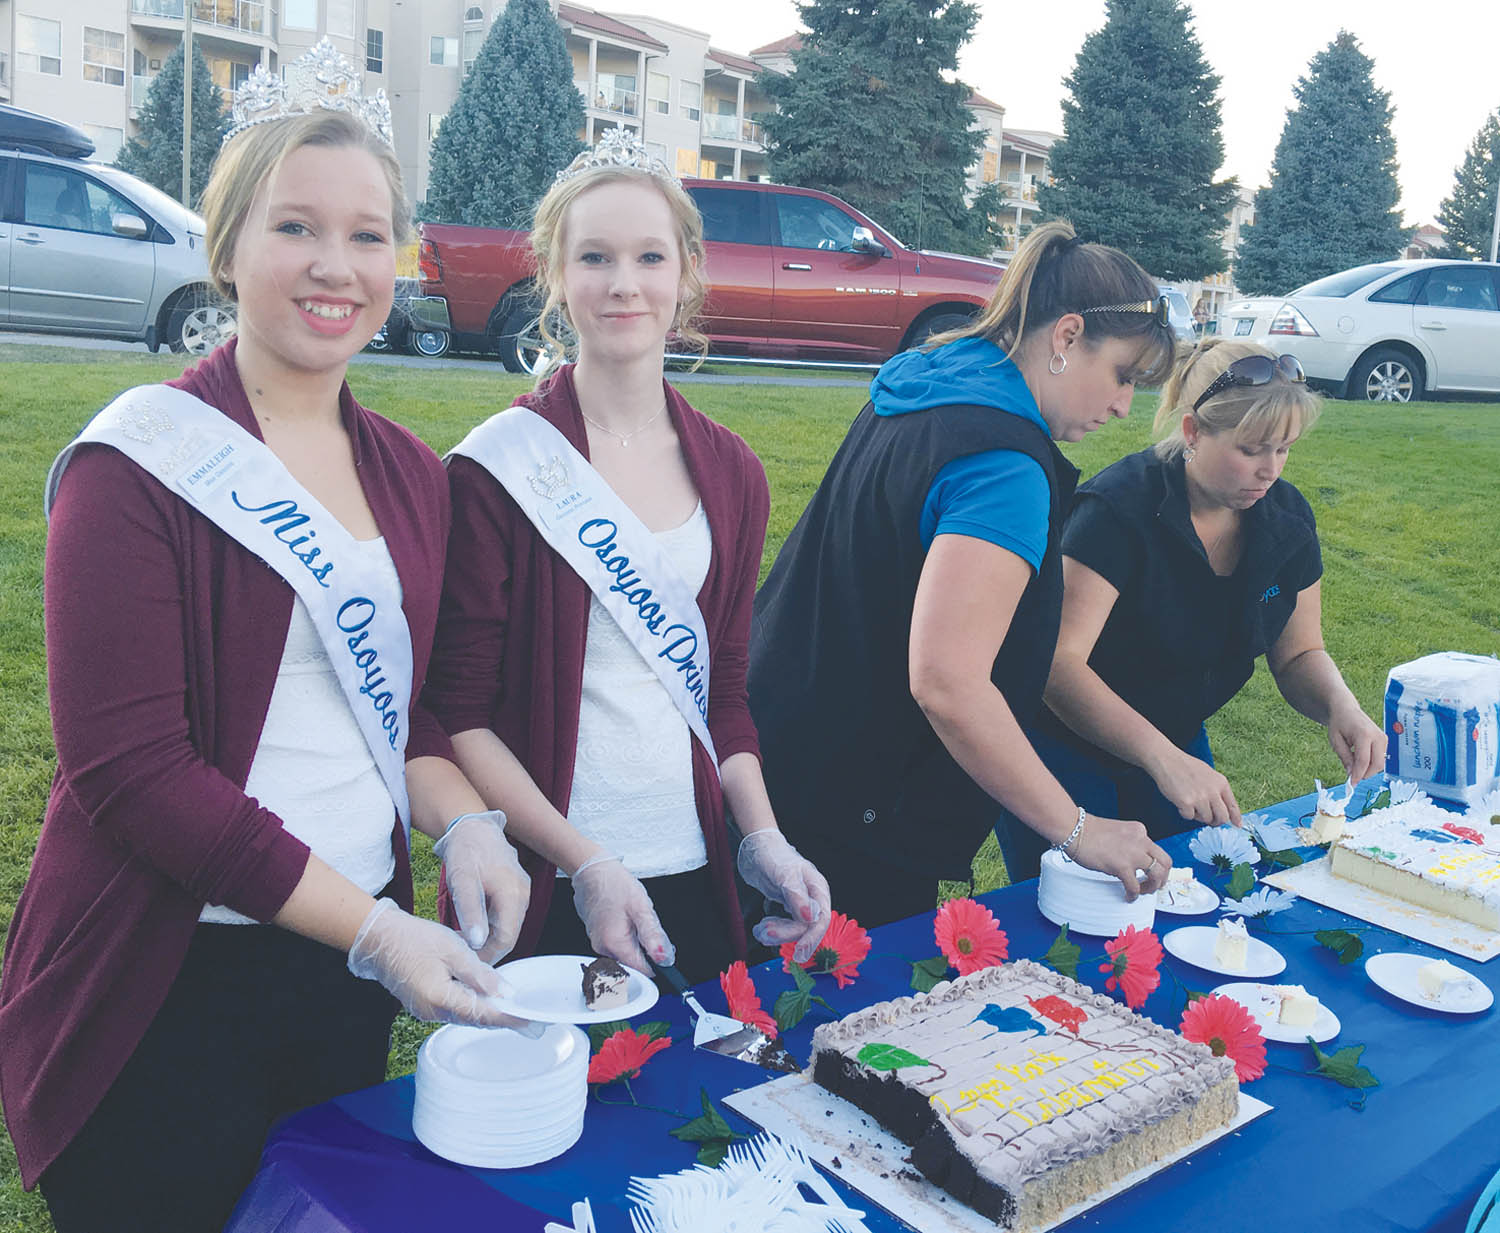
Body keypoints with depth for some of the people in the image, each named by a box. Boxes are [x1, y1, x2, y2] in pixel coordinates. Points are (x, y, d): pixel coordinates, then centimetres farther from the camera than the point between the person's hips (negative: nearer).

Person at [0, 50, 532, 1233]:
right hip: (164, 989, -5)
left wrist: (464, 824, -7)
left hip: (353, 963, 6)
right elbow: (129, 768, -18)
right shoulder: (140, 465, -12)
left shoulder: (410, 474, 6)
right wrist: (373, 930, -21)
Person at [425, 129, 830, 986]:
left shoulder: (731, 473, 6)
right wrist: (587, 864, -17)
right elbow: (462, 714, -9)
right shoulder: (502, 466, -9)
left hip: (694, 881, 5)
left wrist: (760, 837, -1)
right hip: (548, 896, -4)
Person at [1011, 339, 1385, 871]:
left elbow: (1297, 654, 5)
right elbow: (1060, 662, -34)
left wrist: (1340, 706, -17)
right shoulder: (1120, 508, -27)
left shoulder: (1286, 518, -6)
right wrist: (1164, 759, -43)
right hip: (1070, 744, -6)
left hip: (1178, 744, 6)